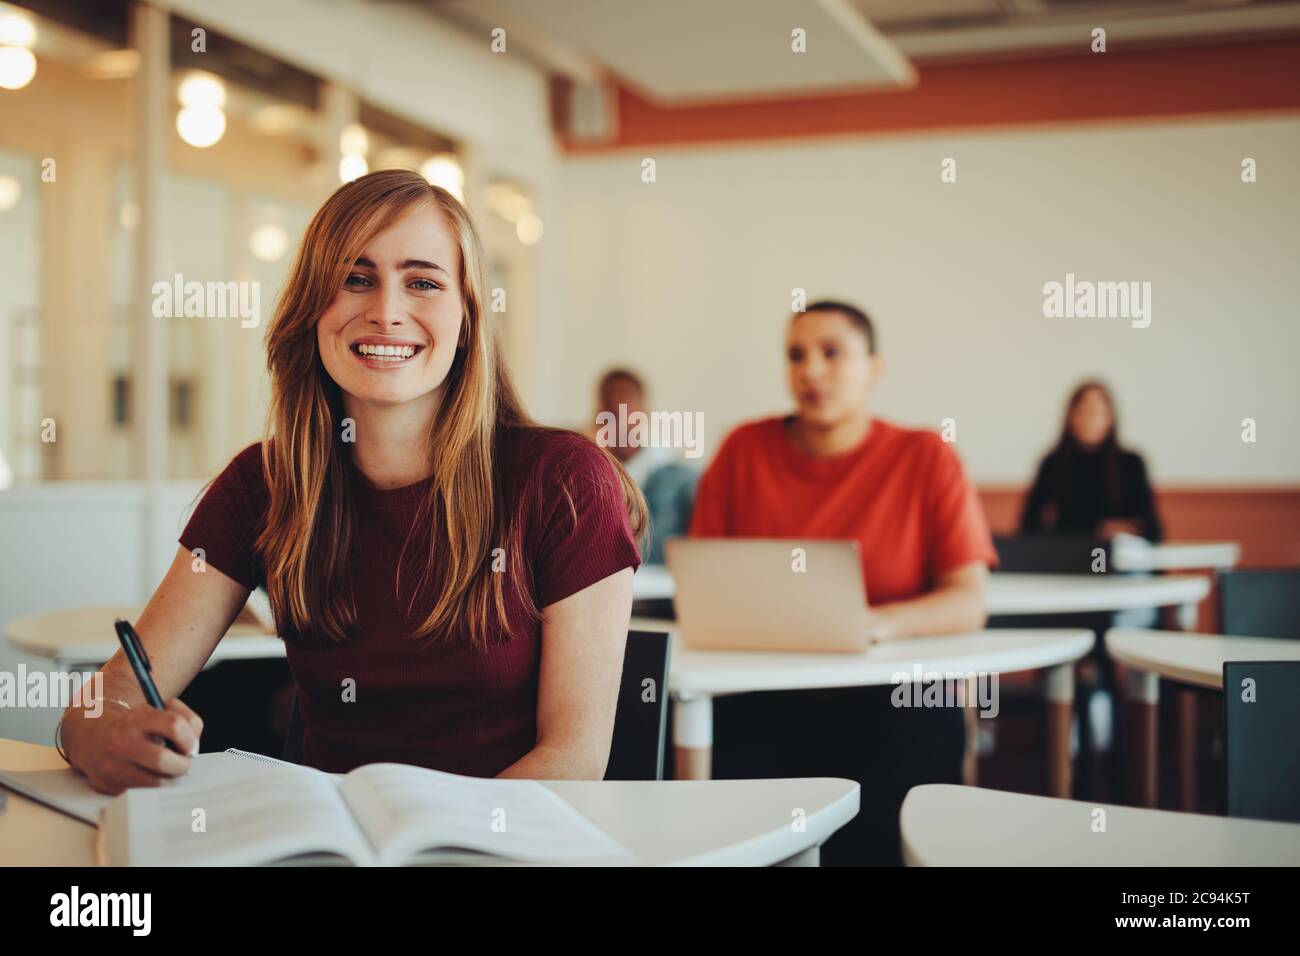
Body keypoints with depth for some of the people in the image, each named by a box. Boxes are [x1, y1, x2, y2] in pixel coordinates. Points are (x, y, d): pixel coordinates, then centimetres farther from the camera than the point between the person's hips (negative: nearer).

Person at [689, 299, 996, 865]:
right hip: (761, 697, 1)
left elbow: (968, 602, -5)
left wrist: (881, 621, -24)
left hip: (887, 697, -1)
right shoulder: (744, 450, 9)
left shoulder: (926, 458, 2)